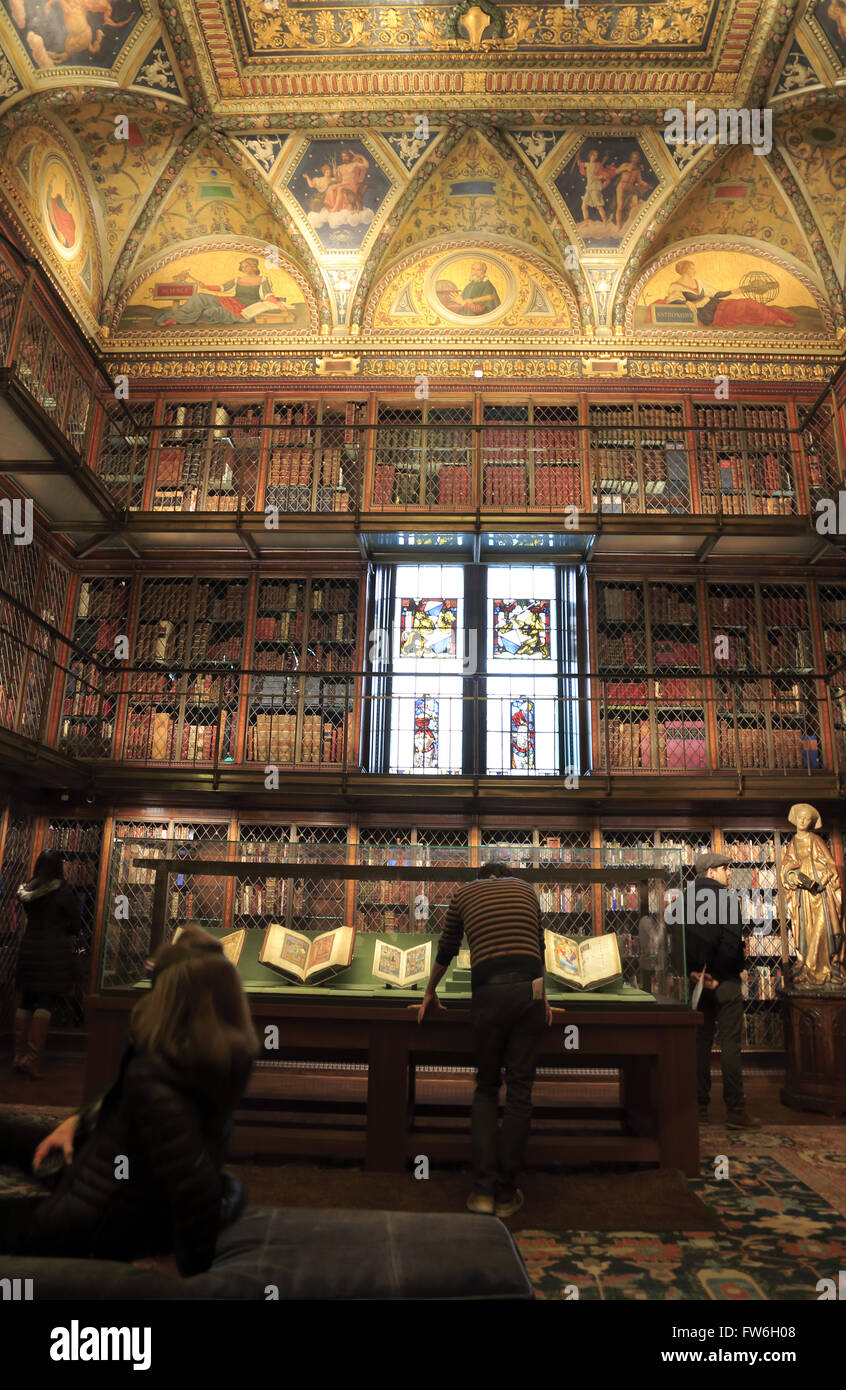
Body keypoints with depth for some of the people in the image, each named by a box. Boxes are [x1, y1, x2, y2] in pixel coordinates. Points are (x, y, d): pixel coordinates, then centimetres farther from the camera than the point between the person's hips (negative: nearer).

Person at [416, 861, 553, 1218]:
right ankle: (506, 1195, 13)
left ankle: (483, 1190, 7)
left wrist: (429, 992, 41)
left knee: (486, 1088, 14)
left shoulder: (464, 893, 18)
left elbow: (446, 951, 26)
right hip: (530, 991, 1)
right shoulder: (526, 889, 23)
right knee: (519, 1092, 7)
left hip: (489, 994, -1)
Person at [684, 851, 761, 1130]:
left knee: (700, 1042, 10)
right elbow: (731, 942, -19)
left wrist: (693, 971, 1)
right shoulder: (726, 898, -10)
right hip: (724, 981, -6)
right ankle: (735, 1109, 1)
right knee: (730, 1043, -2)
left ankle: (699, 1106, 14)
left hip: (697, 979, 6)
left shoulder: (687, 900, 9)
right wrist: (718, 977, -14)